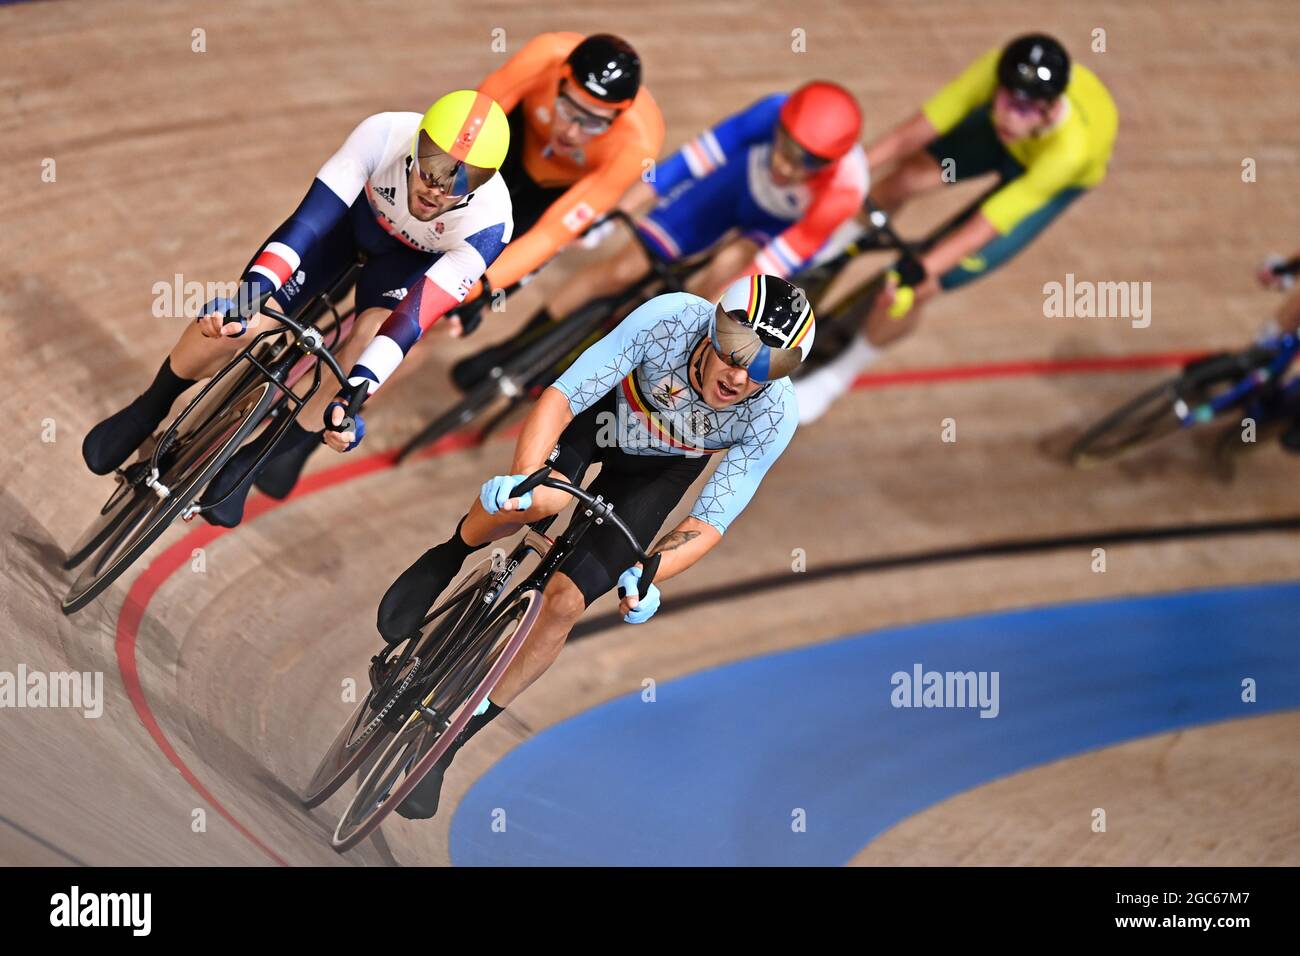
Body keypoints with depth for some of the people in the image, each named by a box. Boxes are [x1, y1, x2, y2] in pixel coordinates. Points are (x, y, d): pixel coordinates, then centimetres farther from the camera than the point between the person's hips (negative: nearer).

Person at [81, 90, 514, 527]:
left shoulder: (488, 225, -39)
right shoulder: (384, 135, -38)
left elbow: (414, 316, -41)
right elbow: (309, 221, -41)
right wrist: (251, 292, -55)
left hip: (417, 257, 0)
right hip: (355, 214, 0)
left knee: (370, 336, -29)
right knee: (229, 323, -17)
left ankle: (249, 460, -7)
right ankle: (145, 412, 14)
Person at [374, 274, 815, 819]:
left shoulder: (774, 418, -33)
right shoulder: (668, 319, -38)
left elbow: (710, 522, -29)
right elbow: (560, 398, -38)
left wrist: (647, 576, -45)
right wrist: (522, 480, -54)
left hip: (662, 467, 1)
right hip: (604, 408, -1)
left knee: (564, 603, -10)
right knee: (539, 500, -34)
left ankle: (458, 735, 9)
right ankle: (448, 559, 1)